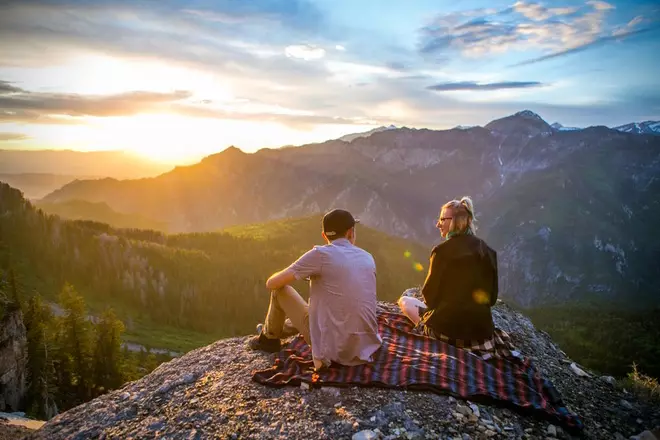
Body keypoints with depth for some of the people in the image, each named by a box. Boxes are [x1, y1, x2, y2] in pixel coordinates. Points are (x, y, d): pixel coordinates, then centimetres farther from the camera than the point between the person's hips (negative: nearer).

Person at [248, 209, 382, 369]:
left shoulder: (320, 254, -13)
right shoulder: (368, 258, 4)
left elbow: (272, 283, -7)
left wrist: (286, 276, 16)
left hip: (332, 349, -5)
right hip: (367, 348, 6)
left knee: (280, 290, 10)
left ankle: (270, 339, 32)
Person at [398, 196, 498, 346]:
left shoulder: (443, 250, -14)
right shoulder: (488, 251, 2)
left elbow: (429, 295, -7)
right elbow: (491, 298, 7)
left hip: (450, 328, -6)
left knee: (404, 301, 18)